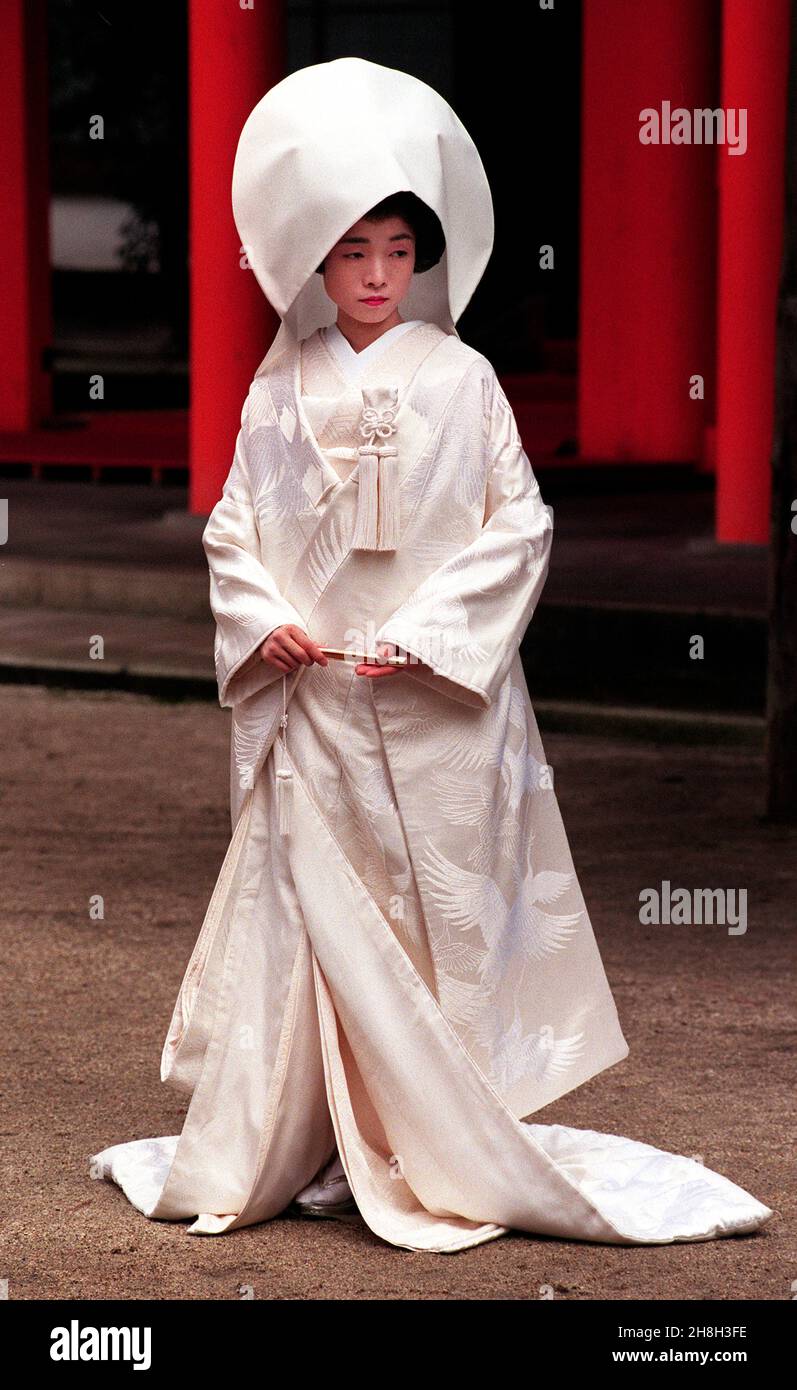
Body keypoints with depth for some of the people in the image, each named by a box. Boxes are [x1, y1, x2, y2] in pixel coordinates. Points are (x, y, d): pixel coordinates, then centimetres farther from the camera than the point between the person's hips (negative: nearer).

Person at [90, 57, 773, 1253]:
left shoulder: (460, 382, -1)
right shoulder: (280, 390, 6)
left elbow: (518, 527, -3)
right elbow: (233, 528, 10)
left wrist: (429, 633, -12)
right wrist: (264, 620, -7)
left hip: (437, 706, -2)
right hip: (311, 704, 2)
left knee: (440, 917, 0)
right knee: (304, 911, 2)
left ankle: (445, 1153, 9)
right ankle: (281, 1149, 11)